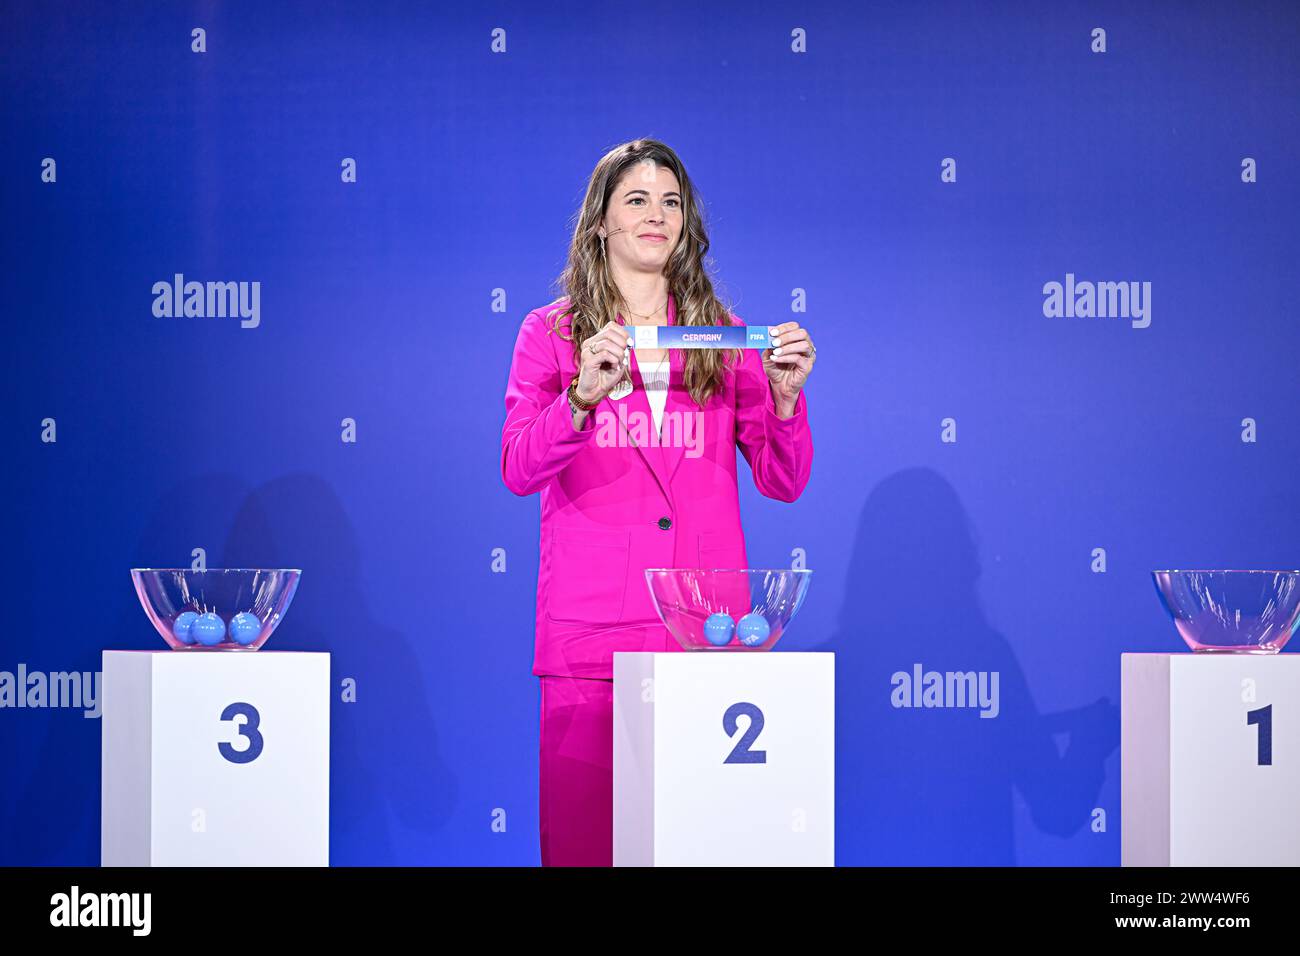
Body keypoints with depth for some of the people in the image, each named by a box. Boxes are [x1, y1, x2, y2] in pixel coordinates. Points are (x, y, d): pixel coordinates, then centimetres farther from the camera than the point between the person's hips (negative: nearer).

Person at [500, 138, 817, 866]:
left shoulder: (722, 336, 12)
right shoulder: (551, 333, 7)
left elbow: (784, 482, 8)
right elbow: (518, 471, -6)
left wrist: (784, 395, -10)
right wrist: (584, 395, -22)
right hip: (589, 634, -1)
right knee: (583, 834, -1)